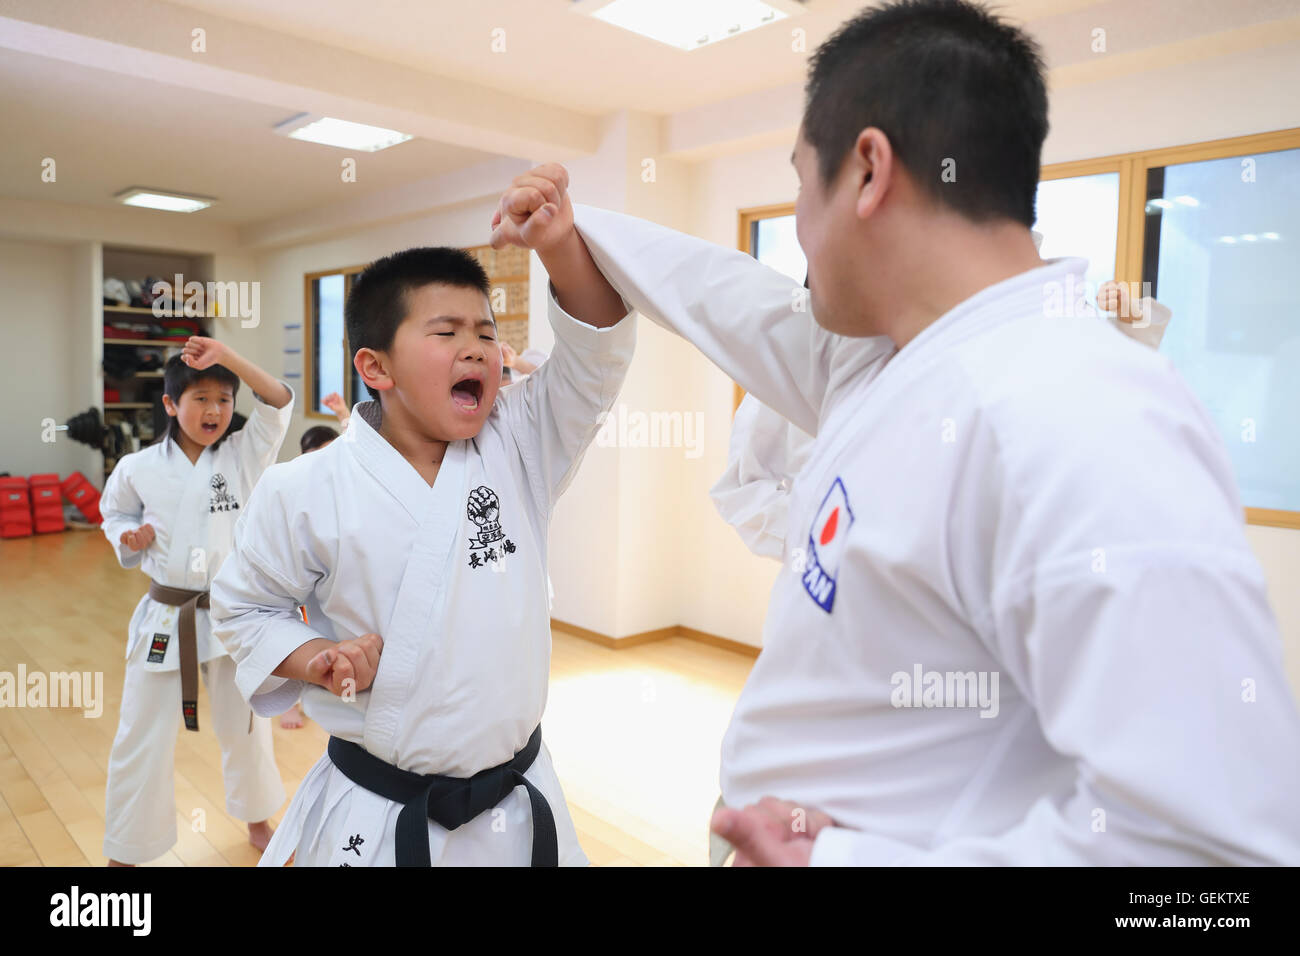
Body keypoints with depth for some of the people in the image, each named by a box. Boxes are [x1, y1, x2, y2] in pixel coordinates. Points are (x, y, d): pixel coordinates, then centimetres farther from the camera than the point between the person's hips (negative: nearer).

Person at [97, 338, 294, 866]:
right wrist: (129, 538, -7)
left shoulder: (243, 455, -6)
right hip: (164, 619, 0)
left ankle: (256, 819, 43)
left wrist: (227, 355, -27)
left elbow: (279, 402, -18)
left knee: (246, 728, 17)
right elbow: (114, 511, 15)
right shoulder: (138, 468, -4)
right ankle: (126, 851, 30)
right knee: (142, 739, 9)